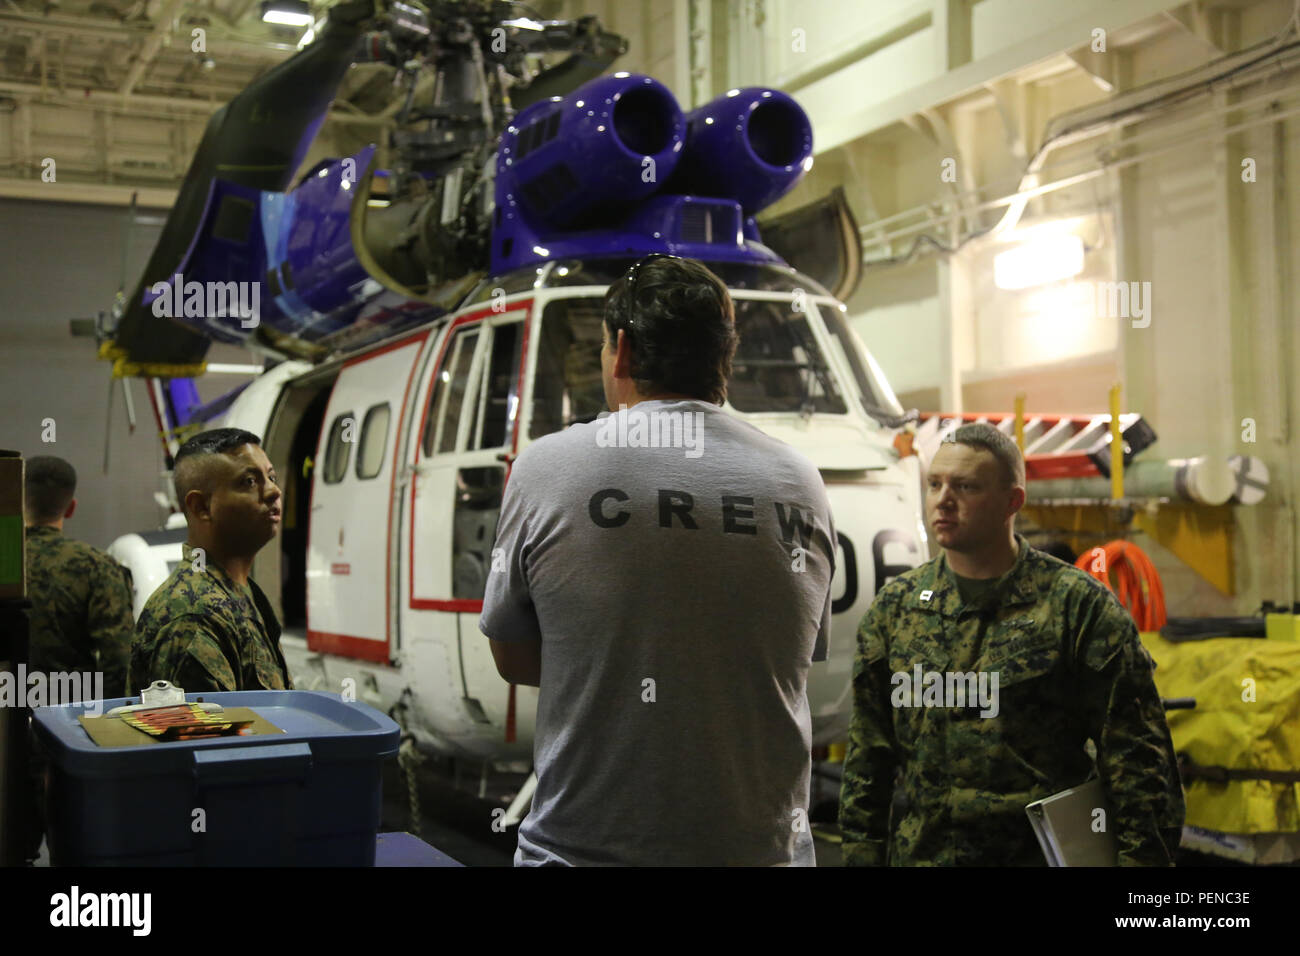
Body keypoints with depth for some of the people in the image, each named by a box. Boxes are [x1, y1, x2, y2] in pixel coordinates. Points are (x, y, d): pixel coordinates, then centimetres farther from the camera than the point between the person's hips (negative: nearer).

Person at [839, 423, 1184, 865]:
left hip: (1045, 853, -3)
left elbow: (1134, 756, -7)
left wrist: (1140, 855, -11)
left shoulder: (1079, 604, -6)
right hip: (921, 851, 3)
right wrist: (861, 851, 5)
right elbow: (867, 756, 8)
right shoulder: (895, 606, 5)